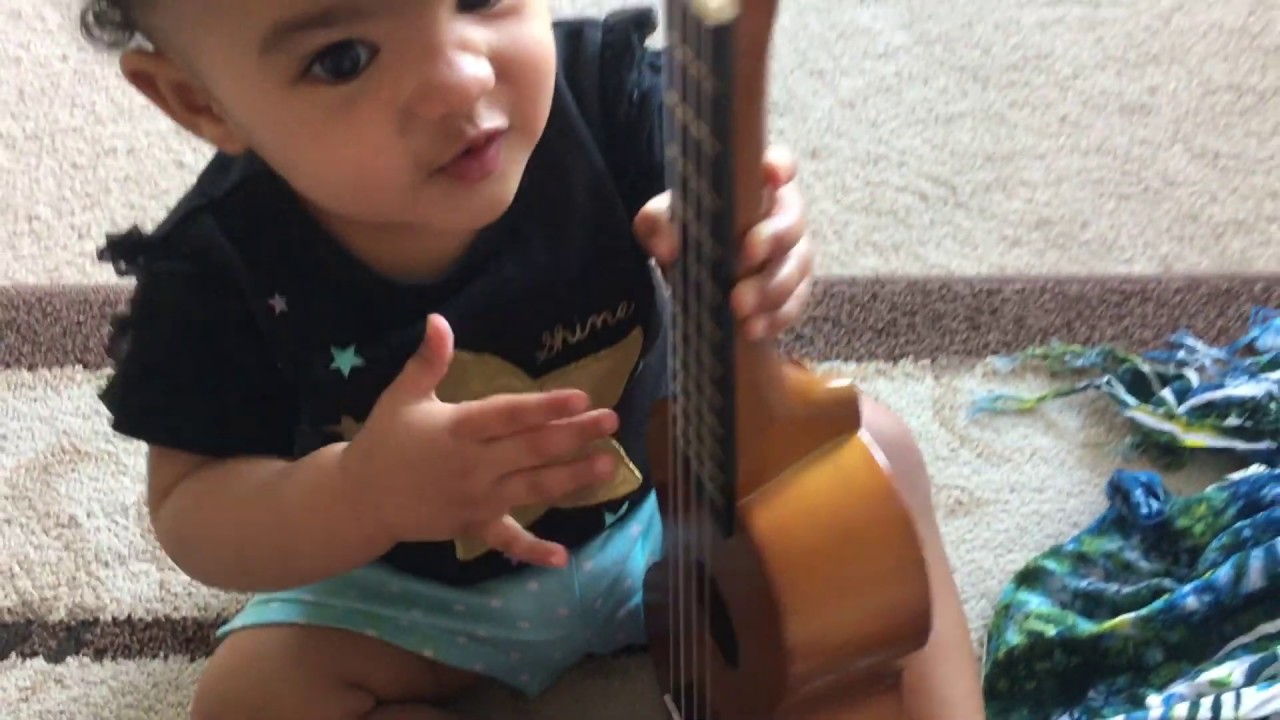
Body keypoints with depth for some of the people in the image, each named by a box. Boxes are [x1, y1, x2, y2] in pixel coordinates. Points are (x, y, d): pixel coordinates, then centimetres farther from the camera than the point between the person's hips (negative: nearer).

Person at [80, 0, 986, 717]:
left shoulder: (597, 87, -27)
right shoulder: (222, 269, -27)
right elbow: (190, 513, -20)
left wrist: (750, 253, -44)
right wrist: (362, 493, -41)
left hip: (666, 498, 1)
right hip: (413, 592, 0)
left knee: (871, 444, -12)